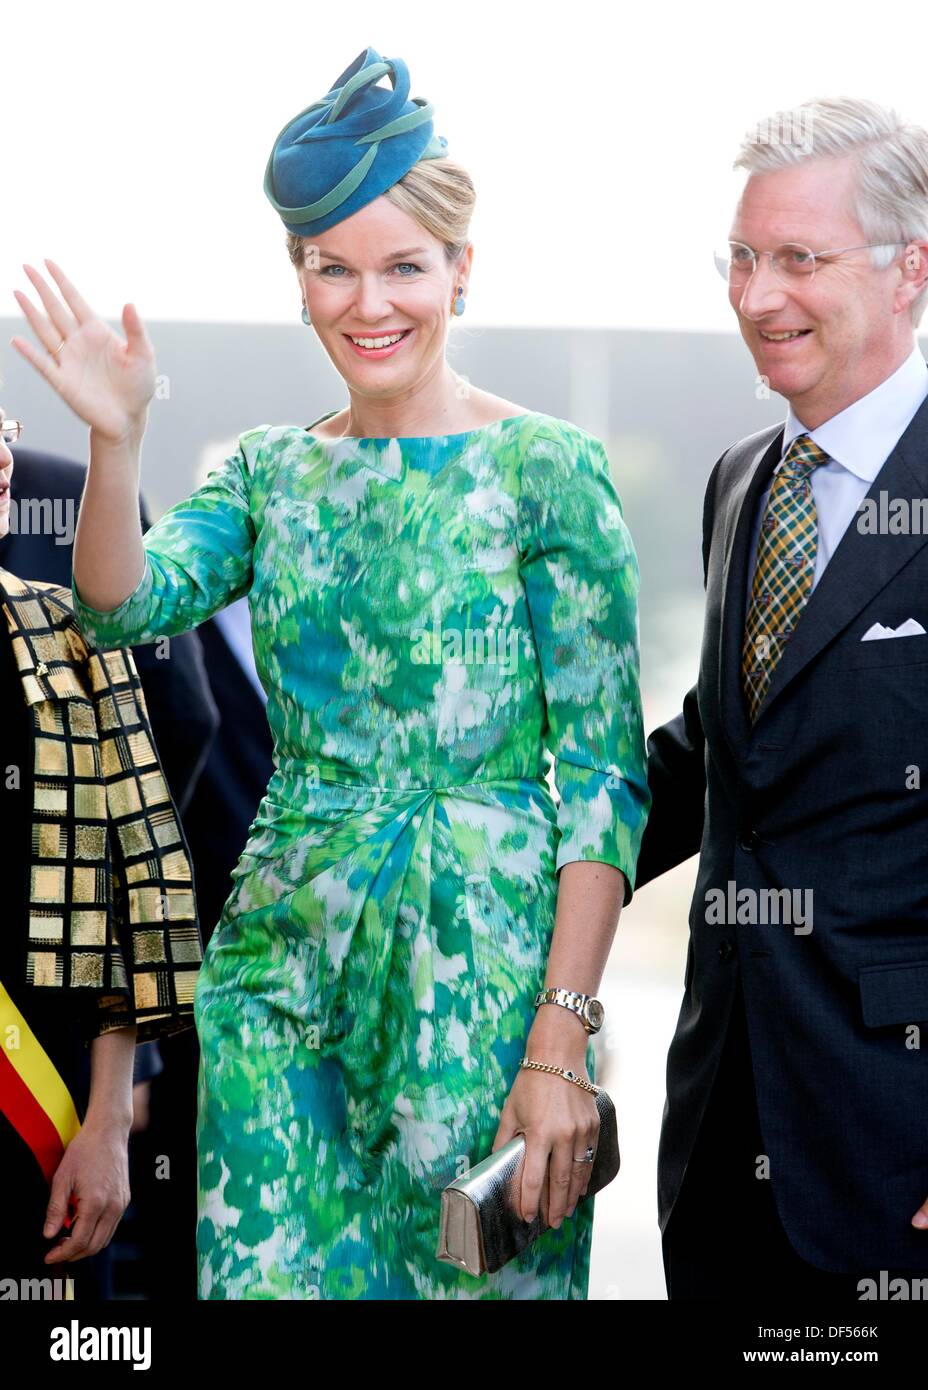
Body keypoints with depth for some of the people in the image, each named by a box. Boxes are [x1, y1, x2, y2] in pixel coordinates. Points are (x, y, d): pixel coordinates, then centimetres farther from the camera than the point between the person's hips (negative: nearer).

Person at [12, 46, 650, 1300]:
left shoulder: (547, 469, -5)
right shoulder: (267, 472, 10)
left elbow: (607, 773, -8)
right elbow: (123, 603, -7)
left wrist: (562, 1043, -15)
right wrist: (115, 441, -23)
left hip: (481, 957, -4)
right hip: (284, 952, 4)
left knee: (468, 1275, 4)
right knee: (276, 1272, 4)